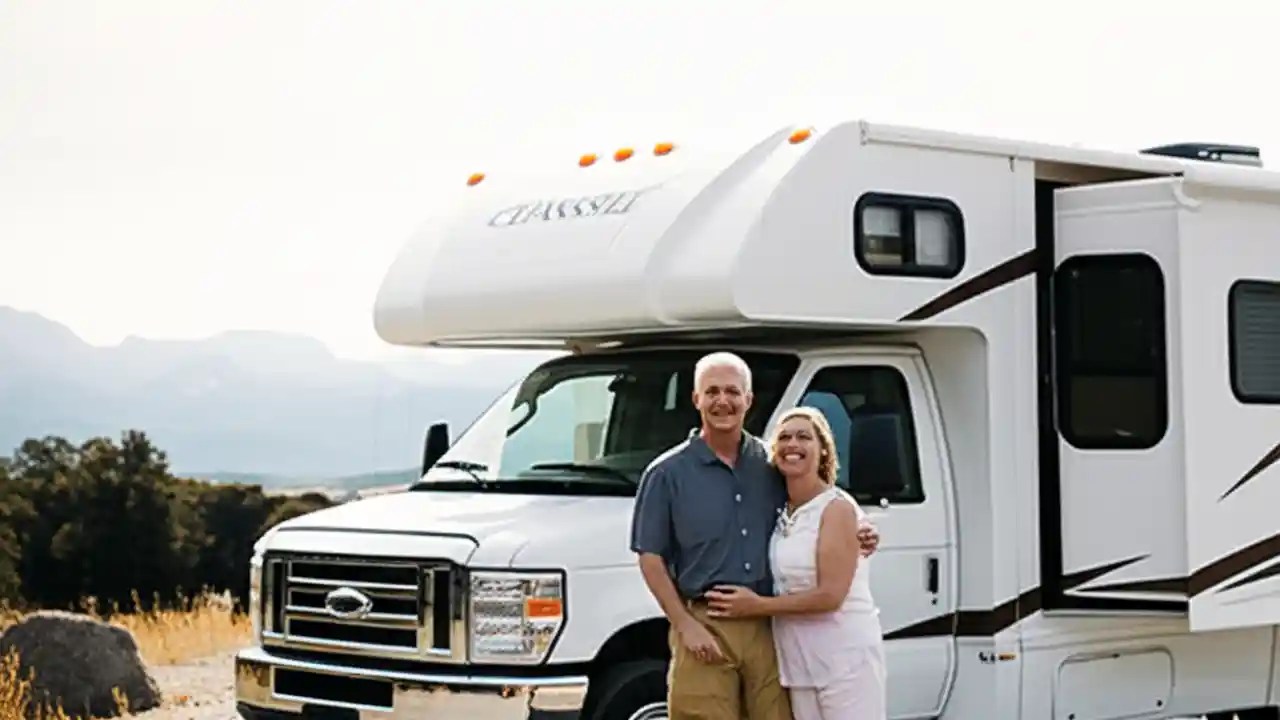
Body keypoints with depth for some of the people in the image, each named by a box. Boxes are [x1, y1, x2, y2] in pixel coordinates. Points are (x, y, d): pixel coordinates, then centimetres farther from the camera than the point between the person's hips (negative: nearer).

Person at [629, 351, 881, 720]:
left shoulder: (771, 464, 10)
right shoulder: (668, 473, 1)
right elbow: (650, 558, 0)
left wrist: (854, 537, 2)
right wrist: (685, 625, -9)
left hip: (767, 628, 3)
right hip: (705, 629, -3)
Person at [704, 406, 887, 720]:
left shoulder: (837, 508, -9)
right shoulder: (782, 513, 11)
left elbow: (830, 594, -16)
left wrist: (758, 606, -11)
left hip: (846, 657, -7)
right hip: (799, 661, 7)